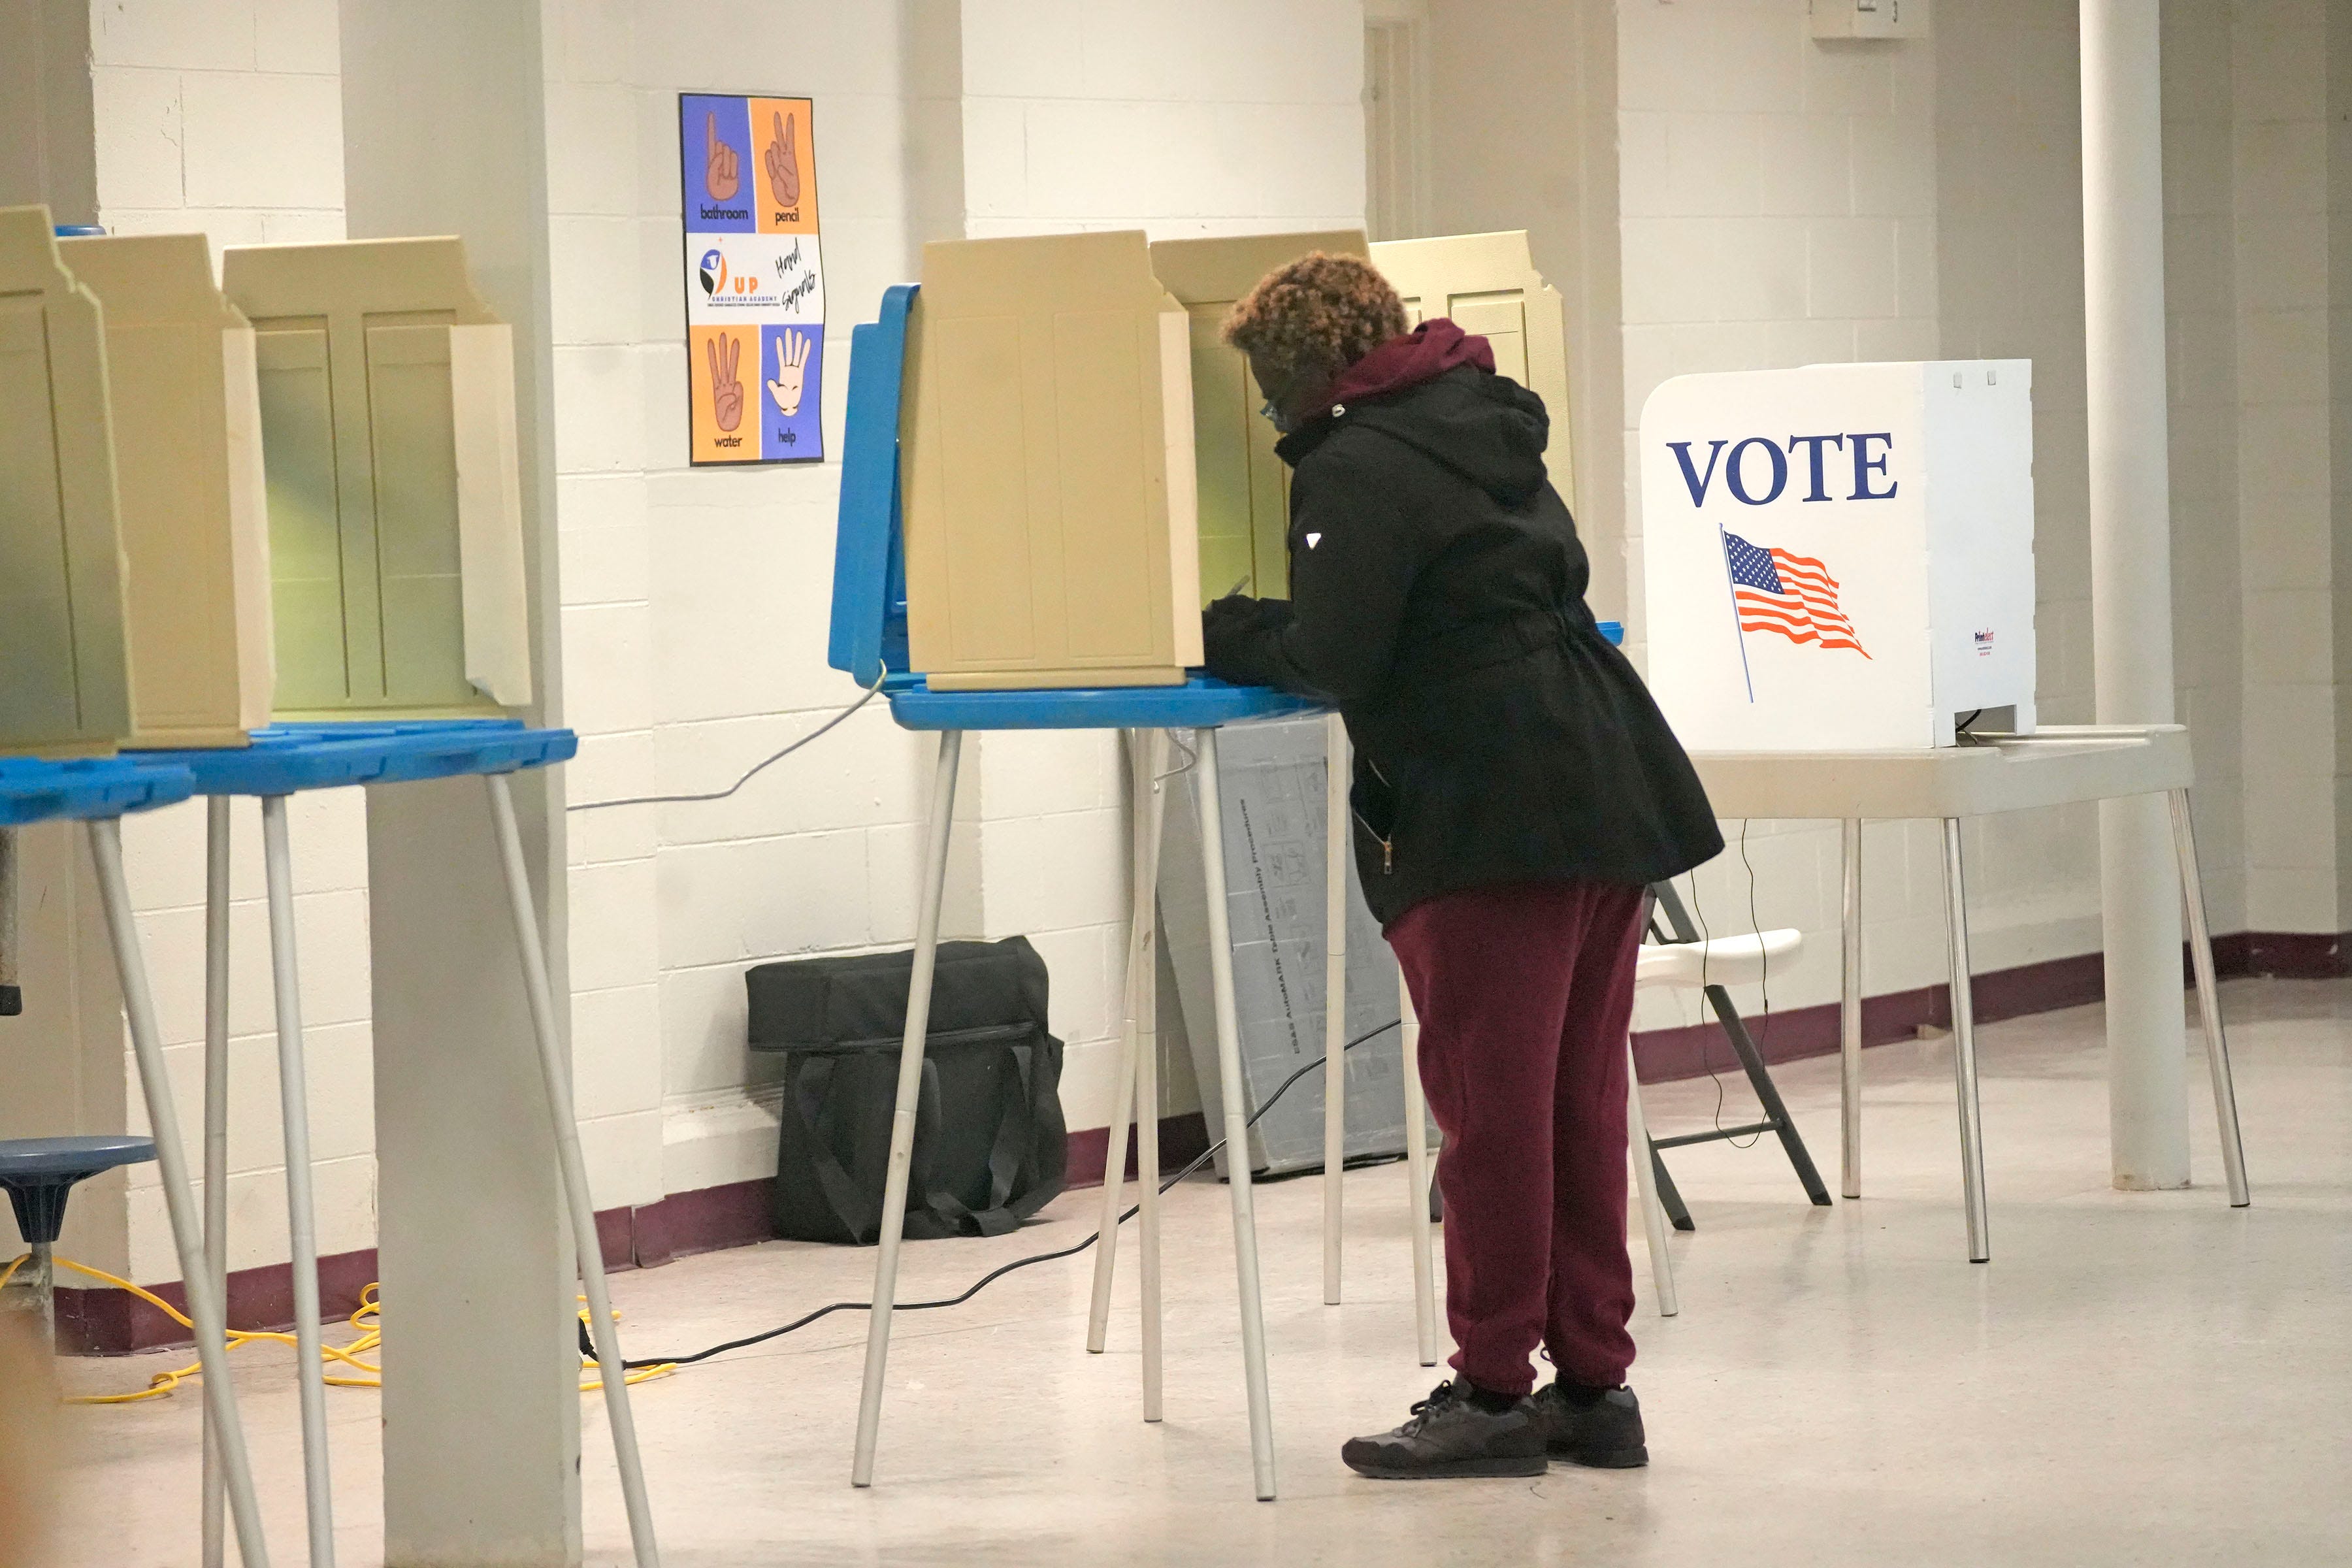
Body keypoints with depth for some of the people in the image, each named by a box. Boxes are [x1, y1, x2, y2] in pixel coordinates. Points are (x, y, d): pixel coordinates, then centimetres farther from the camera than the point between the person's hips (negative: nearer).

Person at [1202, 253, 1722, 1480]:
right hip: (1614, 798, 9)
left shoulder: (1358, 467, -9)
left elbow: (1330, 658, -15)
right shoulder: (1488, 428, 19)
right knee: (1580, 1105, 12)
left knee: (1489, 1108, -3)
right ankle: (1594, 1384, 16)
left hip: (1493, 820, -9)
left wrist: (1210, 630, 3)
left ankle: (1493, 1393, 1)